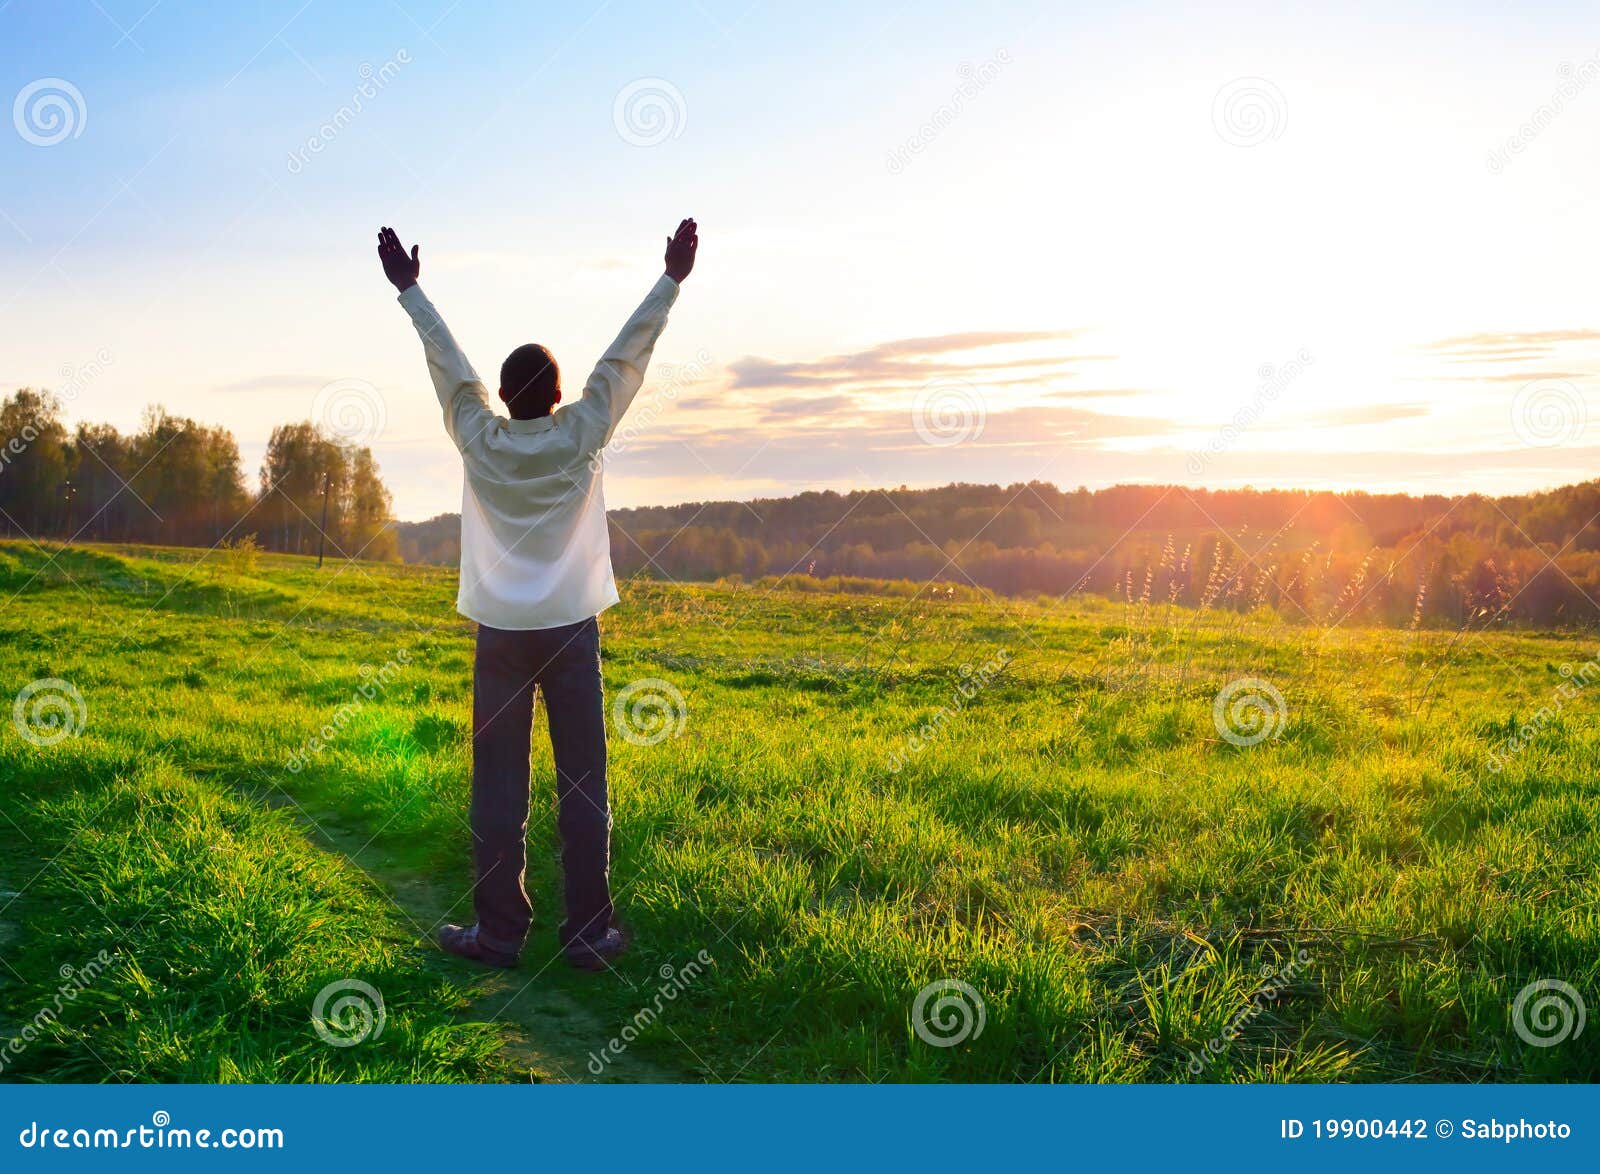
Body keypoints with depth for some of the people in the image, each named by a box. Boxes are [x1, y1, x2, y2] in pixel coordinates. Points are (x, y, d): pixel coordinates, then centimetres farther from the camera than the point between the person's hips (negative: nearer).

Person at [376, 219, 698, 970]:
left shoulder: (479, 441, -1)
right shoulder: (582, 437, -3)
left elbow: (446, 361, 11)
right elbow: (626, 358, 4)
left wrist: (409, 289, 24)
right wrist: (672, 279, 12)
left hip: (501, 633, 1)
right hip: (571, 629, -1)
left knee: (499, 789, 4)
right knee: (584, 786, 3)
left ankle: (498, 932, 8)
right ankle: (588, 933, 6)